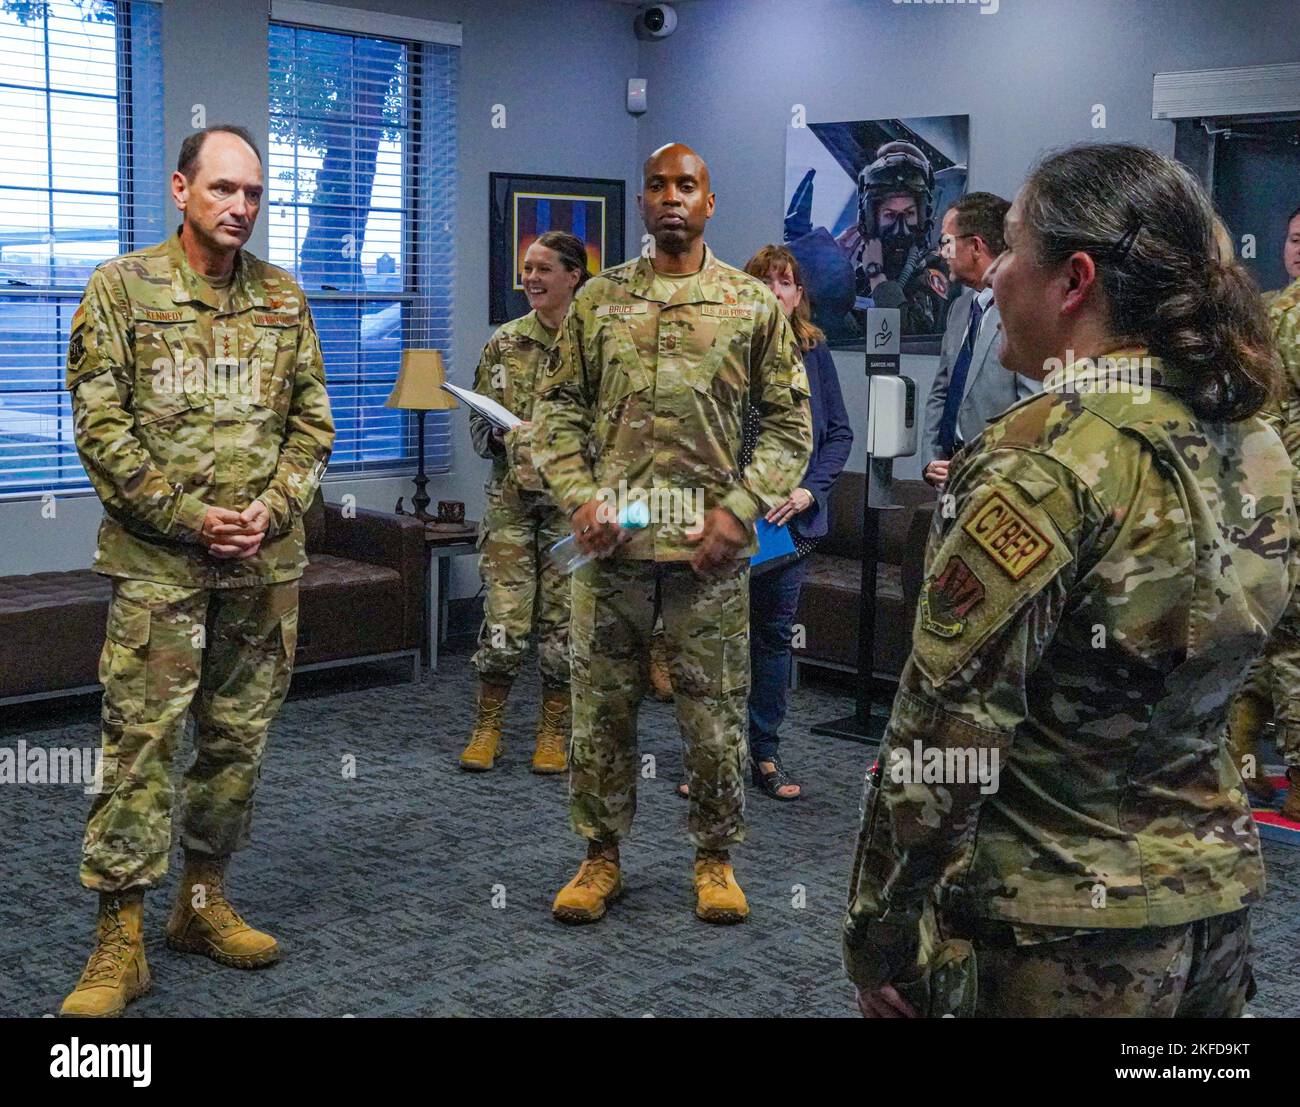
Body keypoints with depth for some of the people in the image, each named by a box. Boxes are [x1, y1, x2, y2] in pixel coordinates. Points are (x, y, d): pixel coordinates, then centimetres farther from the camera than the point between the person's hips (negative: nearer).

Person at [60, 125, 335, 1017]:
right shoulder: (122, 288, -2)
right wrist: (186, 517, -13)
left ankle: (205, 902, 26)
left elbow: (312, 421, 9)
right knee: (141, 741, -4)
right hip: (157, 562, -4)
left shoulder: (284, 298, 9)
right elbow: (100, 425, -6)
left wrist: (272, 509, -6)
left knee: (239, 736, 11)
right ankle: (120, 943, 3)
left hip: (267, 561, 4)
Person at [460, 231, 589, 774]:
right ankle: (487, 728, 14)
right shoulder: (504, 342, 7)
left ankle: (554, 733, 18)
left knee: (563, 616, 4)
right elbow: (478, 420, 11)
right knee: (504, 616, -2)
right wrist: (507, 434, -9)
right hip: (511, 496, 2)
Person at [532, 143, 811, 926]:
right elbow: (559, 407, 9)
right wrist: (580, 495, -6)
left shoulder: (755, 303, 3)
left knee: (717, 716, 7)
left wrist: (740, 509, -8)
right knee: (600, 710, 9)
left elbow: (790, 422, 3)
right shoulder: (598, 300, 8)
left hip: (709, 548, -1)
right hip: (610, 542, 2)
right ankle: (602, 856, 25)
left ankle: (716, 859, 24)